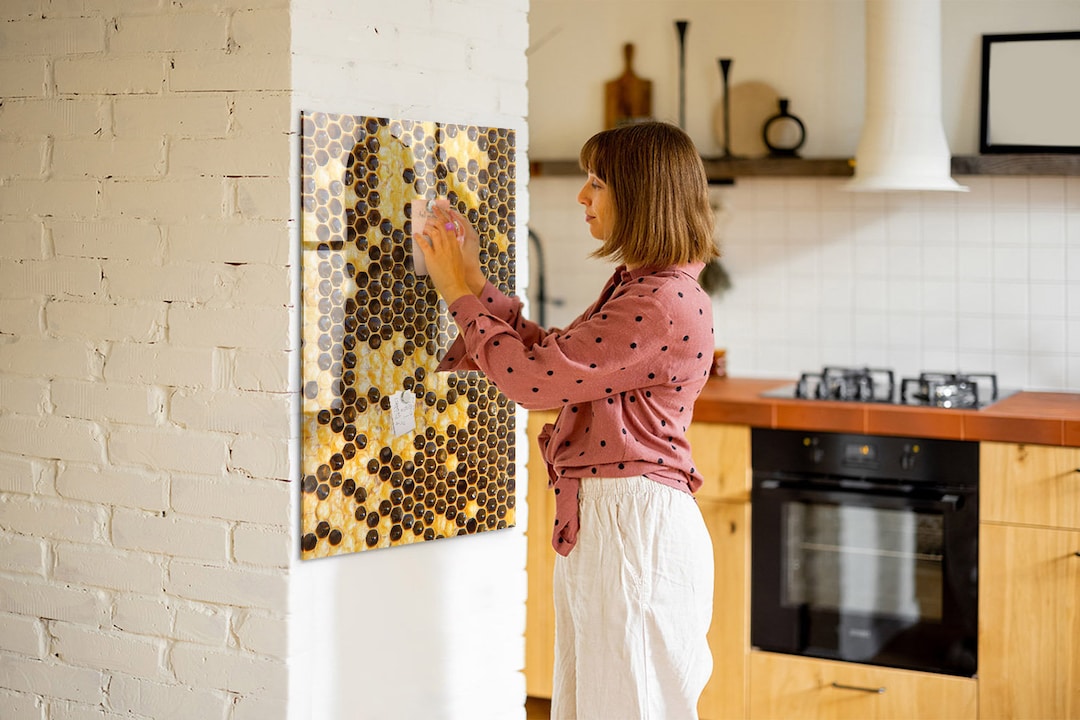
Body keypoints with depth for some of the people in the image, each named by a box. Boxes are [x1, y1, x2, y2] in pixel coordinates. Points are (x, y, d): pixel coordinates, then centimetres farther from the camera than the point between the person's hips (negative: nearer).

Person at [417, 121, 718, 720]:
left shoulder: (664, 305, -20)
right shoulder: (635, 287, 14)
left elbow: (530, 377, -19)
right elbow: (550, 359, 18)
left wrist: (462, 293, -6)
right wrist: (474, 282, 15)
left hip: (634, 527, -10)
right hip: (598, 522, 10)